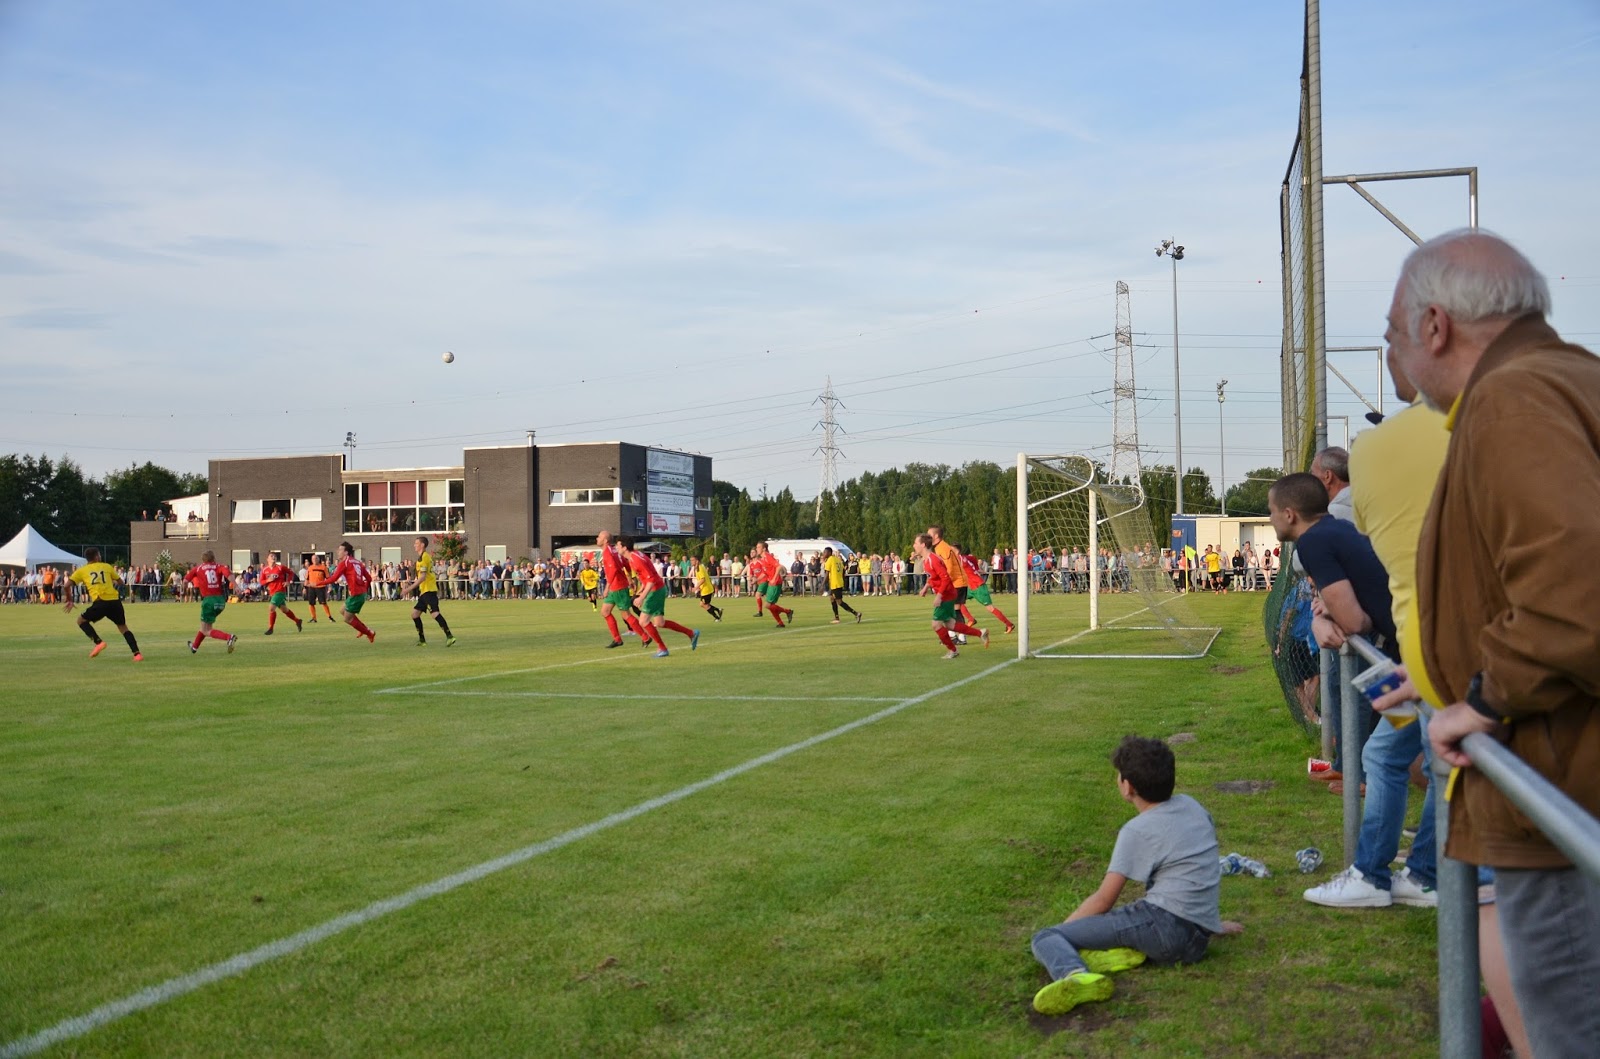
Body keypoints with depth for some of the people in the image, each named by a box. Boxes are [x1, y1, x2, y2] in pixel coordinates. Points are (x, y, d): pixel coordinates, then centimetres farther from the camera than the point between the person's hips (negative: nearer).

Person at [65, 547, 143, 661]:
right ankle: (137, 654, 3)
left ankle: (98, 642, 0)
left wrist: (69, 600, 22)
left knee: (81, 620, 21)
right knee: (123, 627, 17)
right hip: (115, 601, 2)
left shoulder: (81, 571, 14)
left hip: (100, 603, -2)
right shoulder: (107, 566, 18)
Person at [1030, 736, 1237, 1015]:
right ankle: (1124, 951, -4)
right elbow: (1205, 868, 28)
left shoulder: (1137, 832, -3)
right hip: (1196, 943, 8)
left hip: (1163, 922, -8)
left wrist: (1061, 931, 10)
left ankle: (1076, 975, -47)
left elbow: (1103, 900, -2)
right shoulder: (1191, 806, 16)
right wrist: (1211, 922, 42)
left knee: (1044, 937, -12)